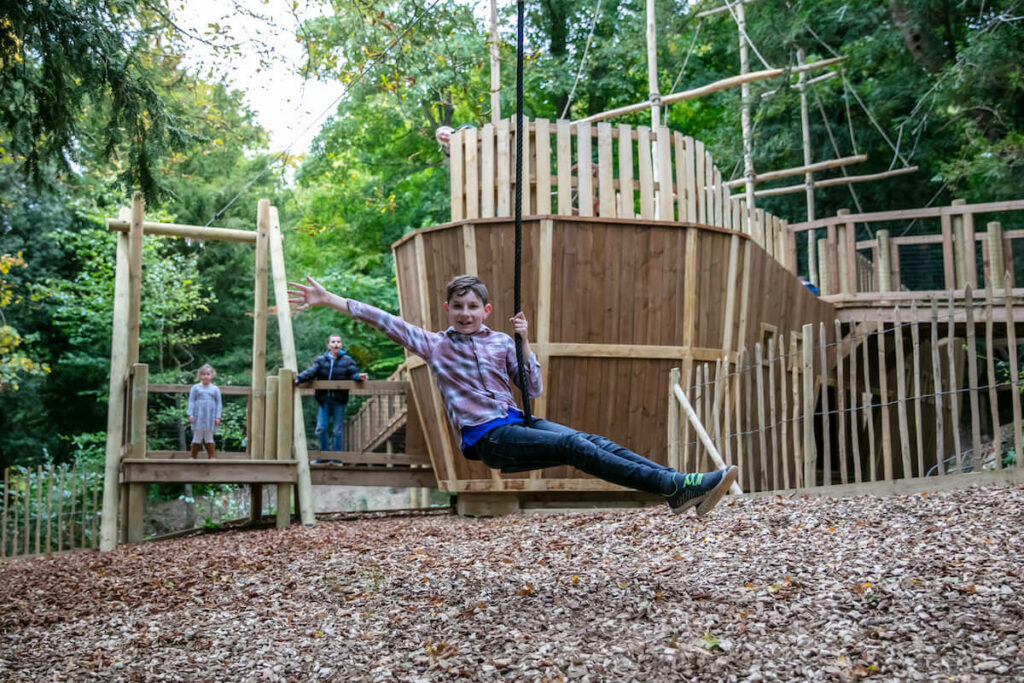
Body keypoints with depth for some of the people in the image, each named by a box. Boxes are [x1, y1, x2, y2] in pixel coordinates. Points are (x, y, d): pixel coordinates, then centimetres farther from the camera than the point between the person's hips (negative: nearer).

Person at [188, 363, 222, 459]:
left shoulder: (215, 389, 6)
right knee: (197, 437, 1)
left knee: (209, 437, 4)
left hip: (210, 417, 0)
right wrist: (190, 414, -6)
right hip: (198, 416, 0)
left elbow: (218, 404, 6)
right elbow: (191, 401, 3)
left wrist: (218, 417, -2)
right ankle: (192, 456, 6)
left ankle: (211, 457, 8)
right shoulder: (195, 388, 4)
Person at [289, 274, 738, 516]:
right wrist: (330, 300, -4)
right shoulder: (434, 346, 7)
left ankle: (681, 488, -26)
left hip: (516, 422, 5)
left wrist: (523, 342, -1)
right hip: (486, 438, -5)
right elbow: (385, 322, 1)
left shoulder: (500, 343, 14)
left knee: (598, 442, -17)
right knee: (573, 445, -25)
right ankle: (676, 486, -35)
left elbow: (533, 389, 10)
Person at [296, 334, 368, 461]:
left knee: (337, 430, 2)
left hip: (339, 400, -2)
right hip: (324, 399, 2)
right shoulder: (321, 360, 5)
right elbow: (311, 371, -7)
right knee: (321, 429, 0)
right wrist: (299, 377, -25)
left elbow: (353, 373, -6)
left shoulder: (347, 360, 3)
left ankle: (336, 458, 11)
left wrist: (359, 377, -29)